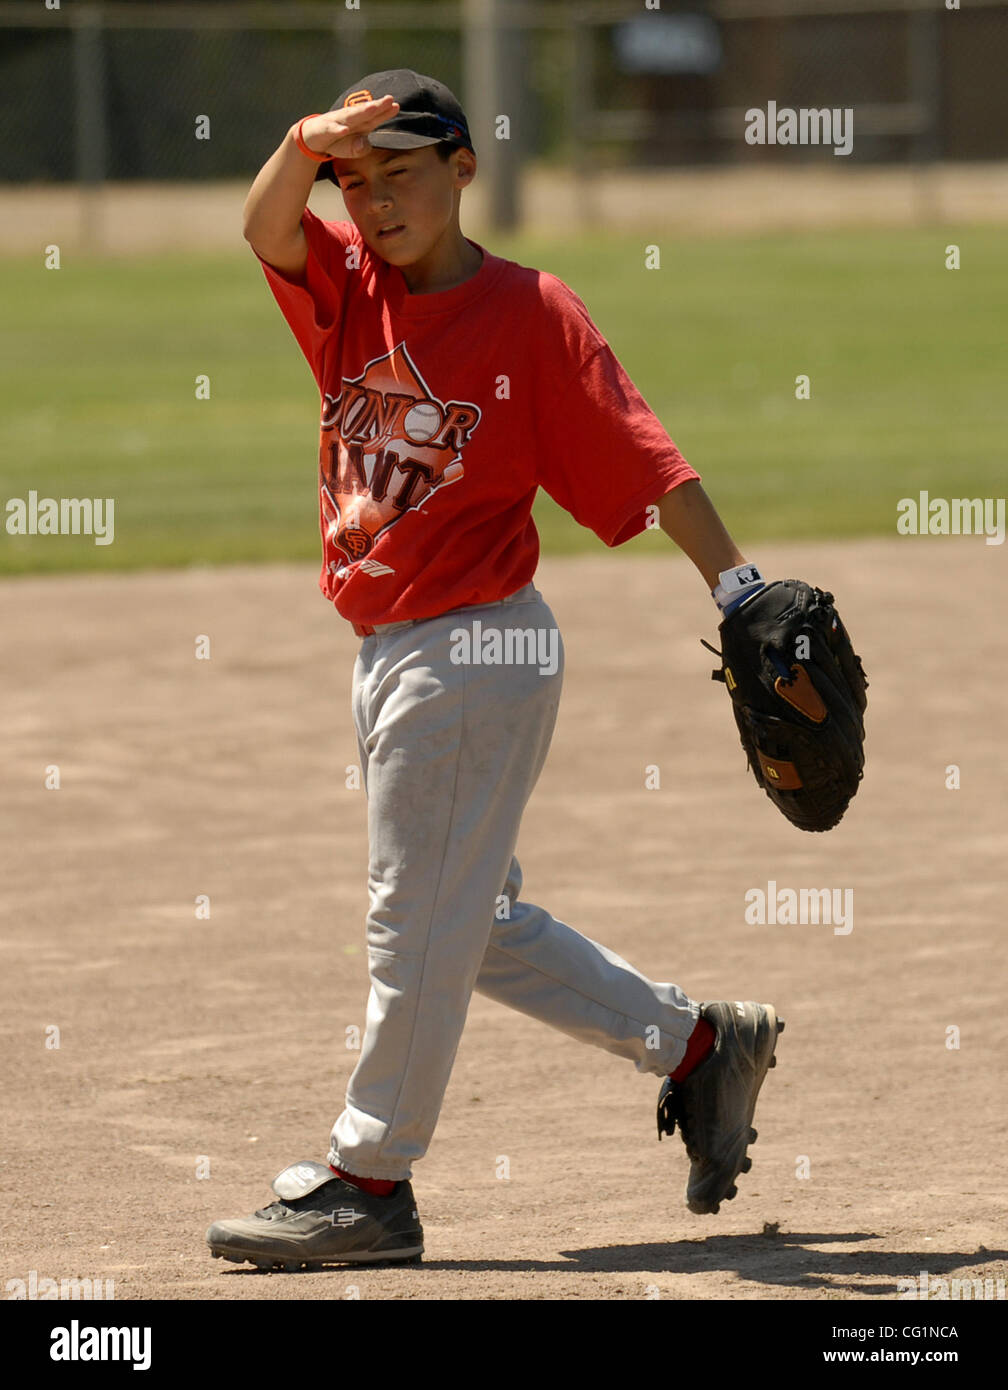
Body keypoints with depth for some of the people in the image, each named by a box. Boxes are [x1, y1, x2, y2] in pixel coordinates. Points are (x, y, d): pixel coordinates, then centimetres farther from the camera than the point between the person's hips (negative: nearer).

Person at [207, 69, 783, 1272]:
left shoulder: (530, 312, -10)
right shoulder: (347, 288, 6)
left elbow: (645, 458, -13)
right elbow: (266, 228, -13)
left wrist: (737, 587, -20)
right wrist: (304, 148, -34)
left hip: (478, 649, -8)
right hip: (389, 655, 8)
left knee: (420, 920, -2)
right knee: (471, 925, 16)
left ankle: (369, 1183, 7)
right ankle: (697, 1046, 28)